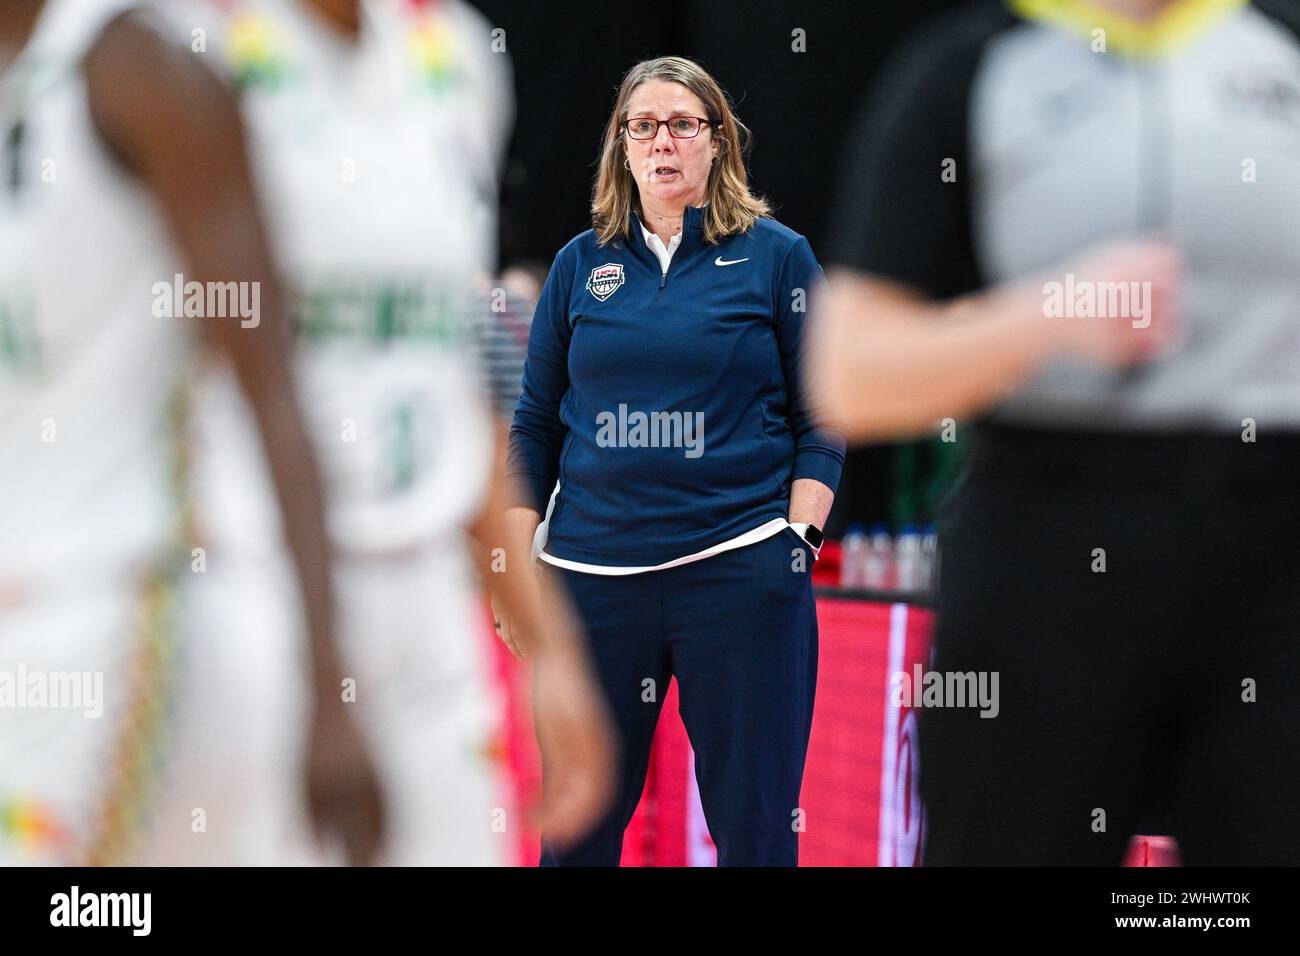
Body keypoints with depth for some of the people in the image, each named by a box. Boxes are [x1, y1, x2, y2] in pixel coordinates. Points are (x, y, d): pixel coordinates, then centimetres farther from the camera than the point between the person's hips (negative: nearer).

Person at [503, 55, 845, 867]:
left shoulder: (777, 257, 3)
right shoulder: (582, 265, 11)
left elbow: (821, 421, 3)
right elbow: (537, 424, 14)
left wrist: (798, 544, -7)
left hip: (739, 571, -3)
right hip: (593, 571, 3)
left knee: (753, 821, 0)